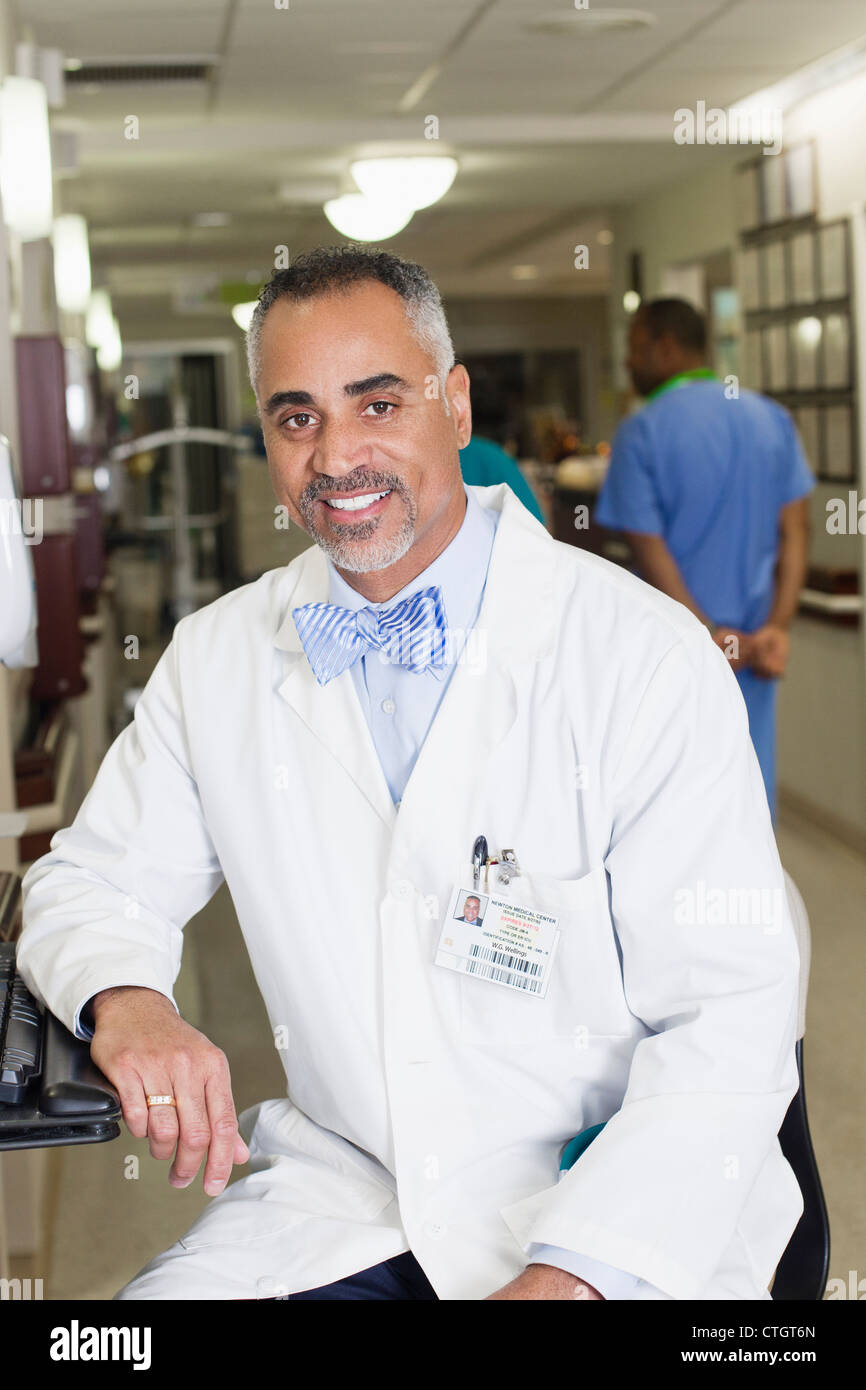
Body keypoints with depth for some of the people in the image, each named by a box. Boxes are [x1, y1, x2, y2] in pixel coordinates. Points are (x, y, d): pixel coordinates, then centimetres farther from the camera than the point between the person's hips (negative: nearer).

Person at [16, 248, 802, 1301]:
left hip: (617, 1218, -2)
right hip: (334, 1198, 3)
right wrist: (125, 997, -11)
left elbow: (730, 1024, -12)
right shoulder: (217, 655, 5)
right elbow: (92, 879, 13)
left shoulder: (647, 655, -10)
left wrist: (572, 1274, -24)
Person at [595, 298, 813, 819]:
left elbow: (650, 551, -15)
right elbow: (796, 532, -2)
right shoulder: (773, 419, 4)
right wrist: (778, 627, -8)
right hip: (752, 642, 4)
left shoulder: (643, 432, -10)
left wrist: (708, 635, -13)